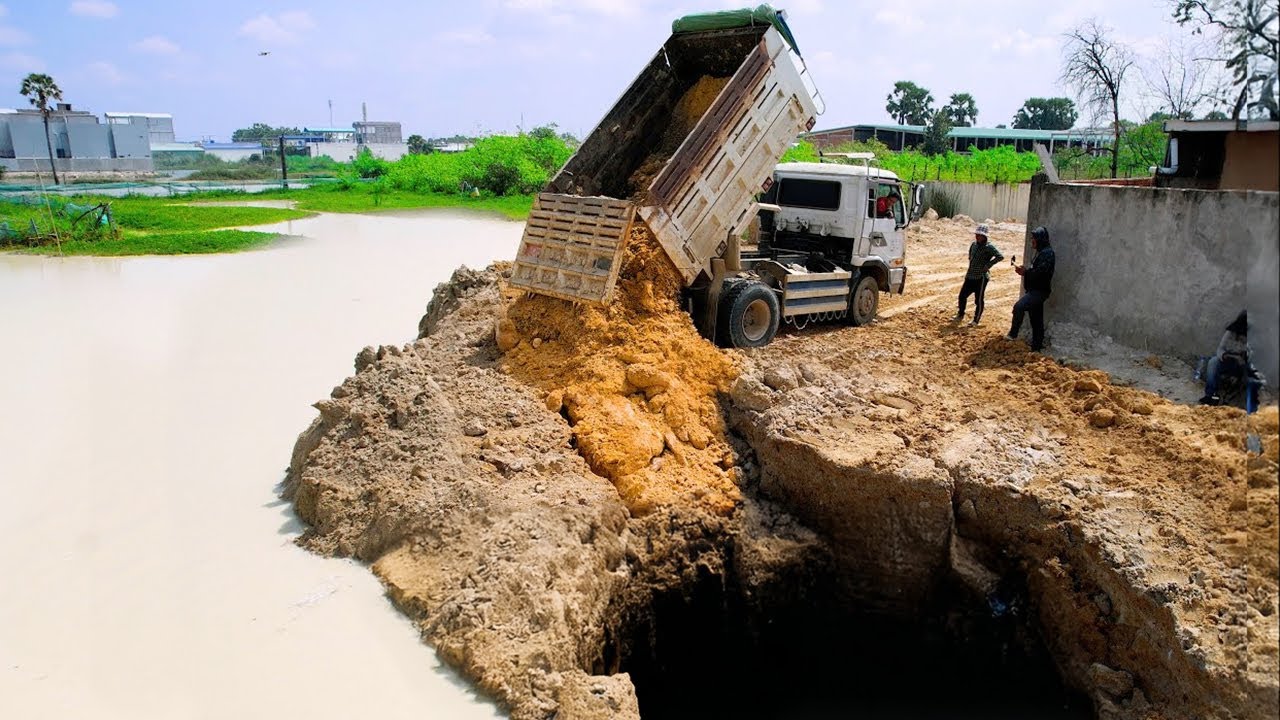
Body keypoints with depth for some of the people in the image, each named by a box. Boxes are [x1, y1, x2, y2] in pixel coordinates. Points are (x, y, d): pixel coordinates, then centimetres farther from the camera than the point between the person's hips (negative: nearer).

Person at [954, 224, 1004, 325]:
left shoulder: (988, 247, -13)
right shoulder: (973, 244, 9)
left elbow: (1000, 257, -21)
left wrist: (988, 265, -17)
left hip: (981, 277, -7)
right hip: (970, 276, 7)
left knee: (979, 299, 1)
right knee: (962, 295, 11)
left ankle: (976, 320, 12)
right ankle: (960, 315, 28)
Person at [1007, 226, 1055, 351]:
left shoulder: (1047, 253, -14)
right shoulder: (1041, 252, 18)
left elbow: (1040, 272, -25)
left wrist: (1025, 272, -12)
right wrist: (1025, 270, 5)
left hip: (1040, 291, -11)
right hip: (1035, 290, 11)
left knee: (1019, 306, -29)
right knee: (1036, 320, 15)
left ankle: (1013, 334, -23)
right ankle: (1037, 346, 23)